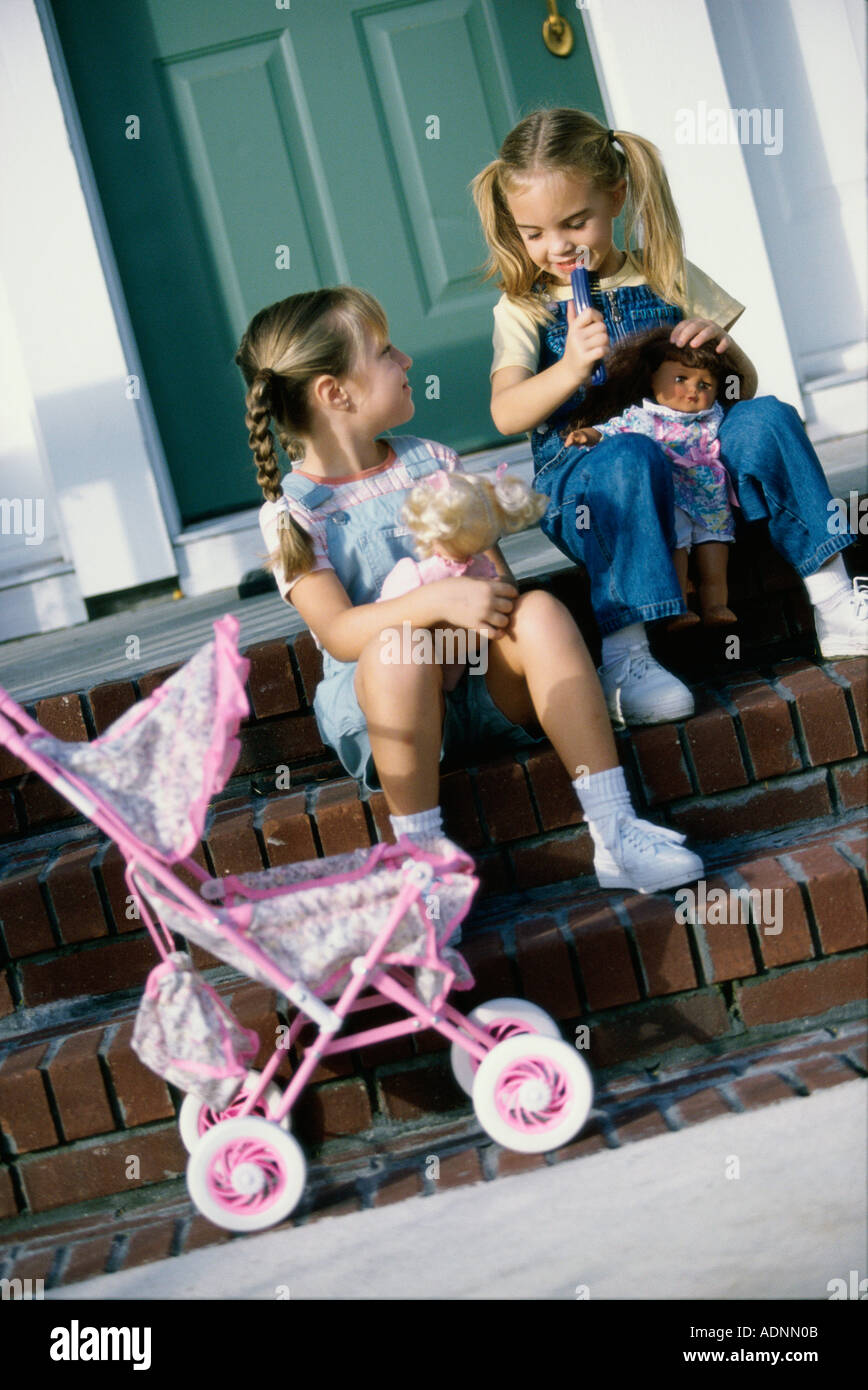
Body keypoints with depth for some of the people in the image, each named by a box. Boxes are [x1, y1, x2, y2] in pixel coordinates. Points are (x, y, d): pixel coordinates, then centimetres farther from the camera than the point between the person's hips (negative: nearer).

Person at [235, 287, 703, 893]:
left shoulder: (431, 462, 11)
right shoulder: (292, 513, -4)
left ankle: (615, 831, -27)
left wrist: (496, 598, -16)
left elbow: (496, 570, 8)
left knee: (540, 611, -27)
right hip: (384, 706, -4)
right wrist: (436, 600, -31)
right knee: (396, 646, -37)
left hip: (484, 675, 4)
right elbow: (337, 632, -16)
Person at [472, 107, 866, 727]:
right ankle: (622, 658, -34)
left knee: (764, 418, -24)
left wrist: (722, 346, -10)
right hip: (579, 479, -3)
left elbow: (744, 386, 14)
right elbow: (506, 414, -12)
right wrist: (571, 368, -30)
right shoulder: (525, 308, 6)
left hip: (688, 465, 3)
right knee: (631, 458, -37)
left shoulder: (670, 280, 13)